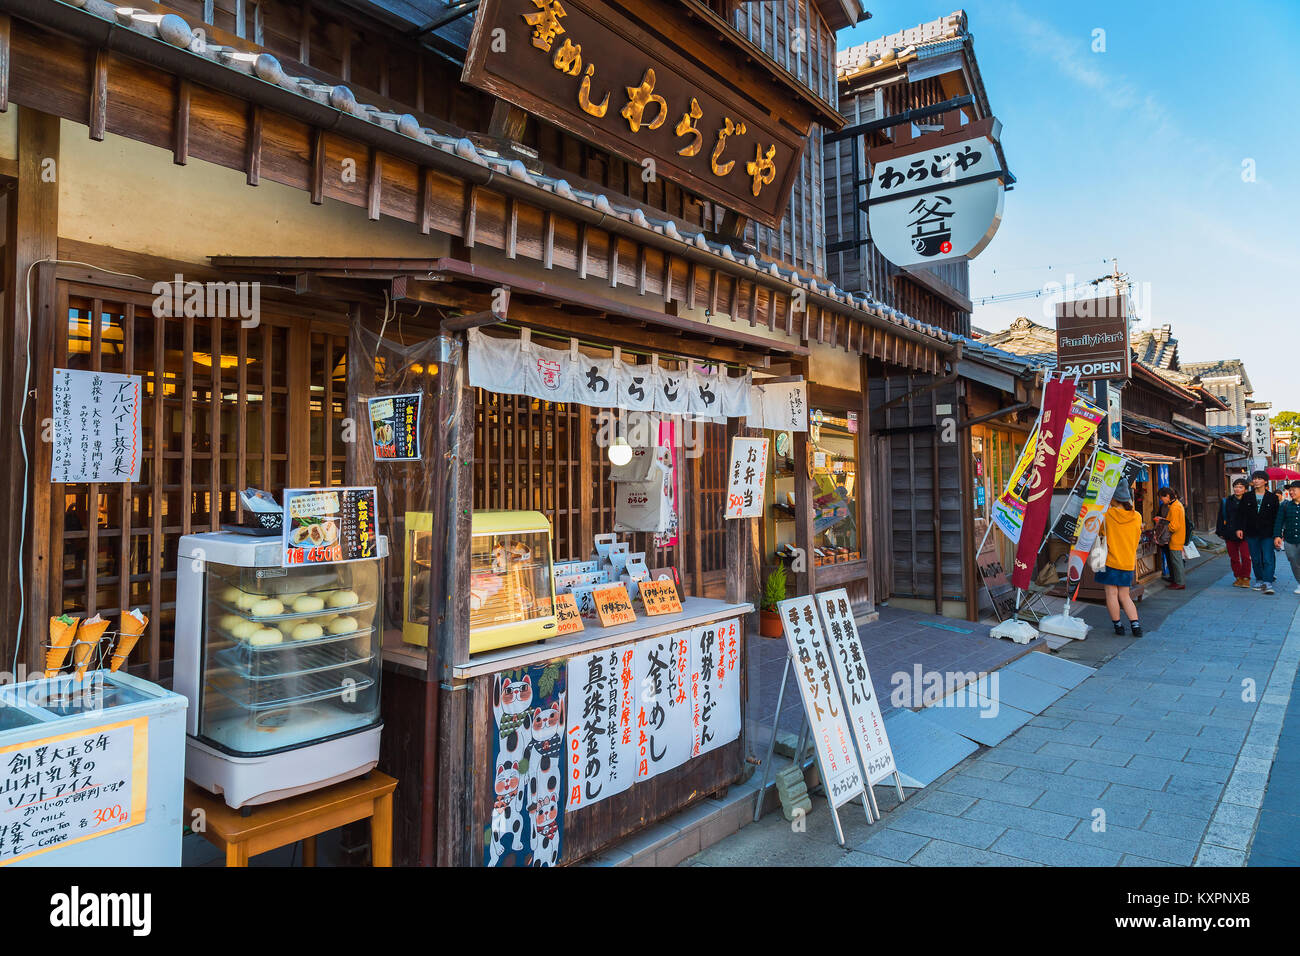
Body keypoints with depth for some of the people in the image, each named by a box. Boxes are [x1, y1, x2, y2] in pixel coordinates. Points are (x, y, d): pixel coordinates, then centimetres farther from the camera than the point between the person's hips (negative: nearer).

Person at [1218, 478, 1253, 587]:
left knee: (1245, 557, -6)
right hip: (1230, 534, 3)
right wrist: (1221, 532, 7)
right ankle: (1238, 577, 18)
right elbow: (1221, 518, 11)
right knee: (1234, 557, 9)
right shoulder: (1226, 501, 8)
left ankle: (1245, 578, 4)